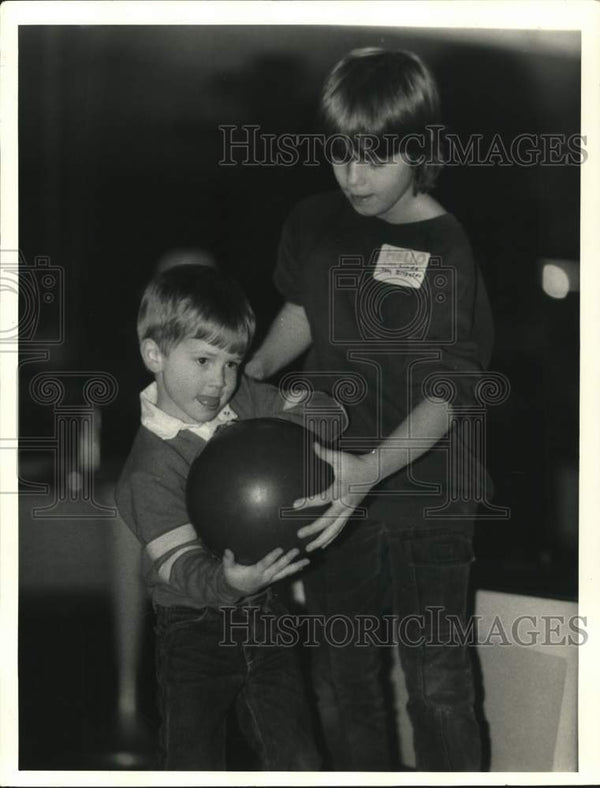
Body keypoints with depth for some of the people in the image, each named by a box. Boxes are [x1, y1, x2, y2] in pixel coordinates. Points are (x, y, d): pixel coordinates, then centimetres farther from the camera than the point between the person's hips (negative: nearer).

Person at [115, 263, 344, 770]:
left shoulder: (246, 401, -2)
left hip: (262, 616, 5)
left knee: (298, 764, 7)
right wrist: (227, 581, -47)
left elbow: (326, 410, 3)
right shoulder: (151, 469, -19)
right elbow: (177, 562, -27)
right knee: (194, 766, 1)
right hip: (194, 630, -4)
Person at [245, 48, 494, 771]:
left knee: (437, 681, 6)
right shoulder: (313, 225, -1)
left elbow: (445, 396, -18)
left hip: (423, 501, -4)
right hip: (334, 491, 4)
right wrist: (255, 368, 1)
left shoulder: (447, 255, -16)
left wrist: (372, 469, -33)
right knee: (341, 675, 16)